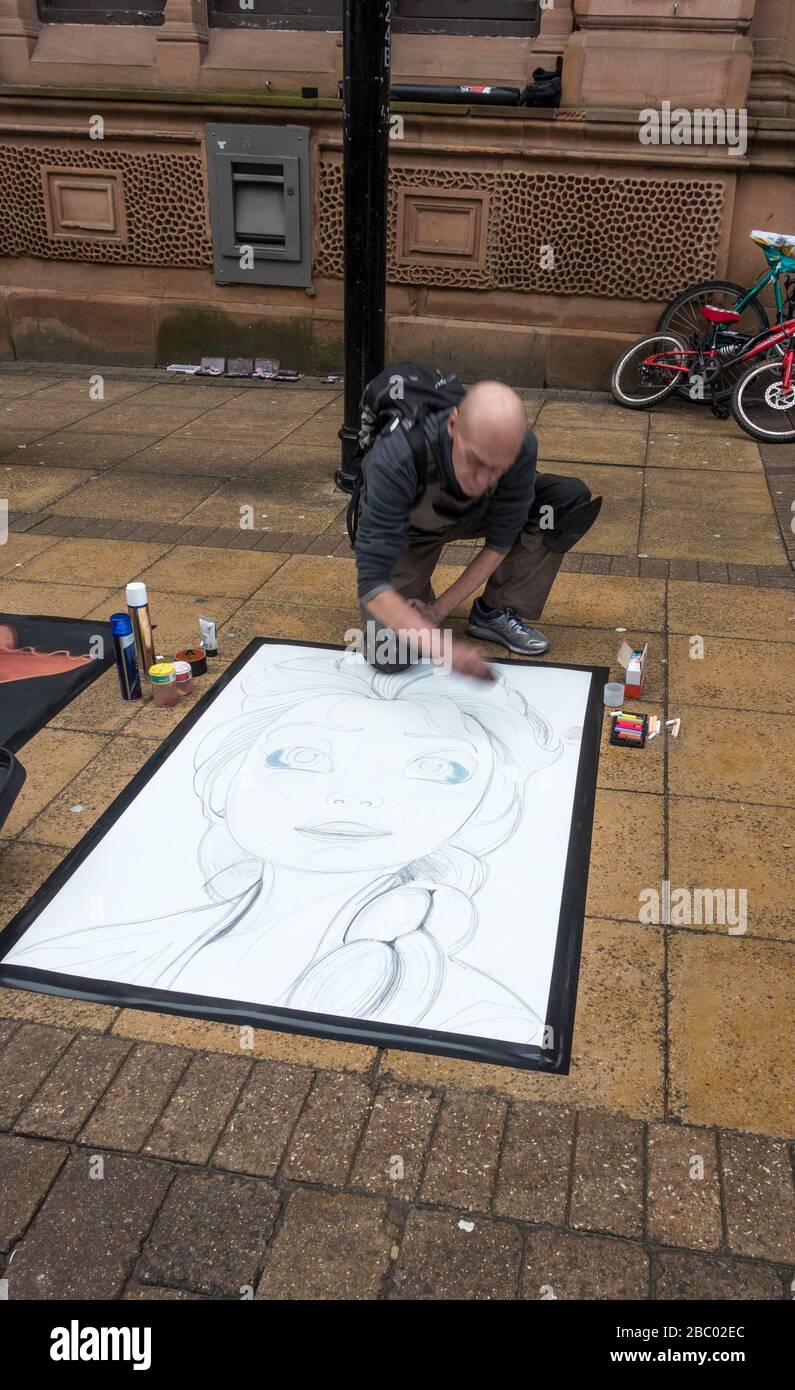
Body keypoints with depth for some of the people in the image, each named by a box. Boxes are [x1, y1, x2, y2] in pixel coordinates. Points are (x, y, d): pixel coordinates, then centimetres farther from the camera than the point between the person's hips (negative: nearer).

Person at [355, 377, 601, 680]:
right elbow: (372, 582, -43)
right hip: (407, 529, -3)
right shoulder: (395, 460, -43)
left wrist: (440, 609, -19)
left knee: (570, 499, -19)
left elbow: (499, 543, -16)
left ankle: (495, 612, -4)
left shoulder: (520, 448, -32)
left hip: (469, 515, 3)